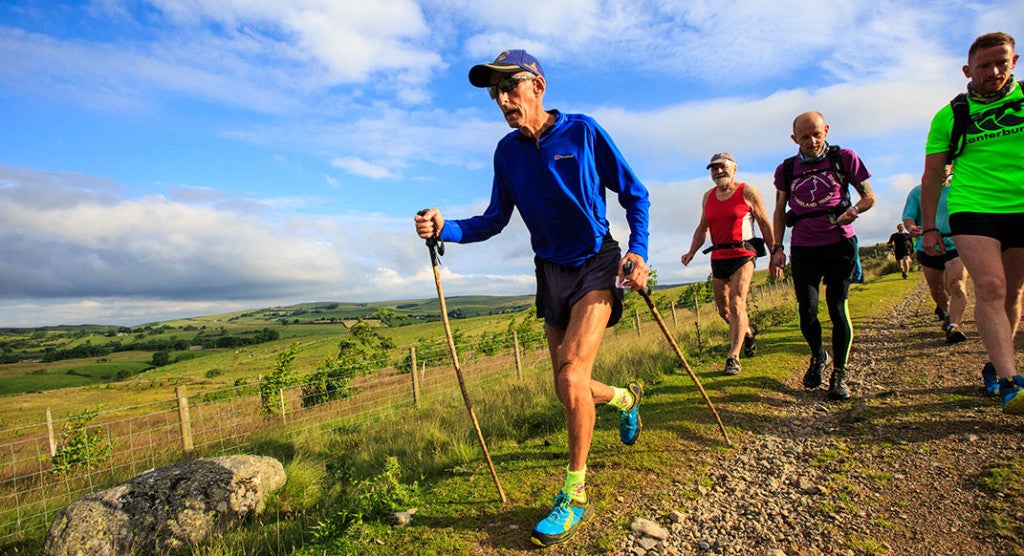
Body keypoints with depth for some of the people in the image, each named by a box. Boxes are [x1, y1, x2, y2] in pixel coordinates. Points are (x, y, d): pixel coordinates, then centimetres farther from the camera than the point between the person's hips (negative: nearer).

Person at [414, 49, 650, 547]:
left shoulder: (582, 131, -9)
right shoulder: (507, 151, 2)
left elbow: (634, 194, -3)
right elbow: (494, 220, 5)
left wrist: (639, 251, -15)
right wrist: (445, 229, -12)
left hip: (596, 266, -4)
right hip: (551, 273, 5)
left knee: (572, 375, -20)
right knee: (568, 388, 10)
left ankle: (574, 496, -1)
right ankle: (626, 397, 45)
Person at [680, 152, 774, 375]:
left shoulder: (747, 192, -1)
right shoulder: (708, 197, 13)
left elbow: (765, 225, 0)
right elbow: (703, 227, 19)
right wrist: (691, 252, 7)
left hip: (742, 256, -5)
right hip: (718, 257, 5)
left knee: (736, 303, -17)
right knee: (724, 311, 10)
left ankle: (733, 358, -15)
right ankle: (748, 330, 41)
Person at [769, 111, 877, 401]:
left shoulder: (844, 158, 2)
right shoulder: (786, 169, 8)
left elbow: (869, 196, 8)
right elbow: (779, 211, 14)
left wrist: (853, 210, -15)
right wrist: (777, 248, 6)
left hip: (839, 244, -1)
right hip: (803, 248, 2)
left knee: (837, 307, -8)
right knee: (807, 310, -4)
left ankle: (839, 375, 6)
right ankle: (818, 356, 27)